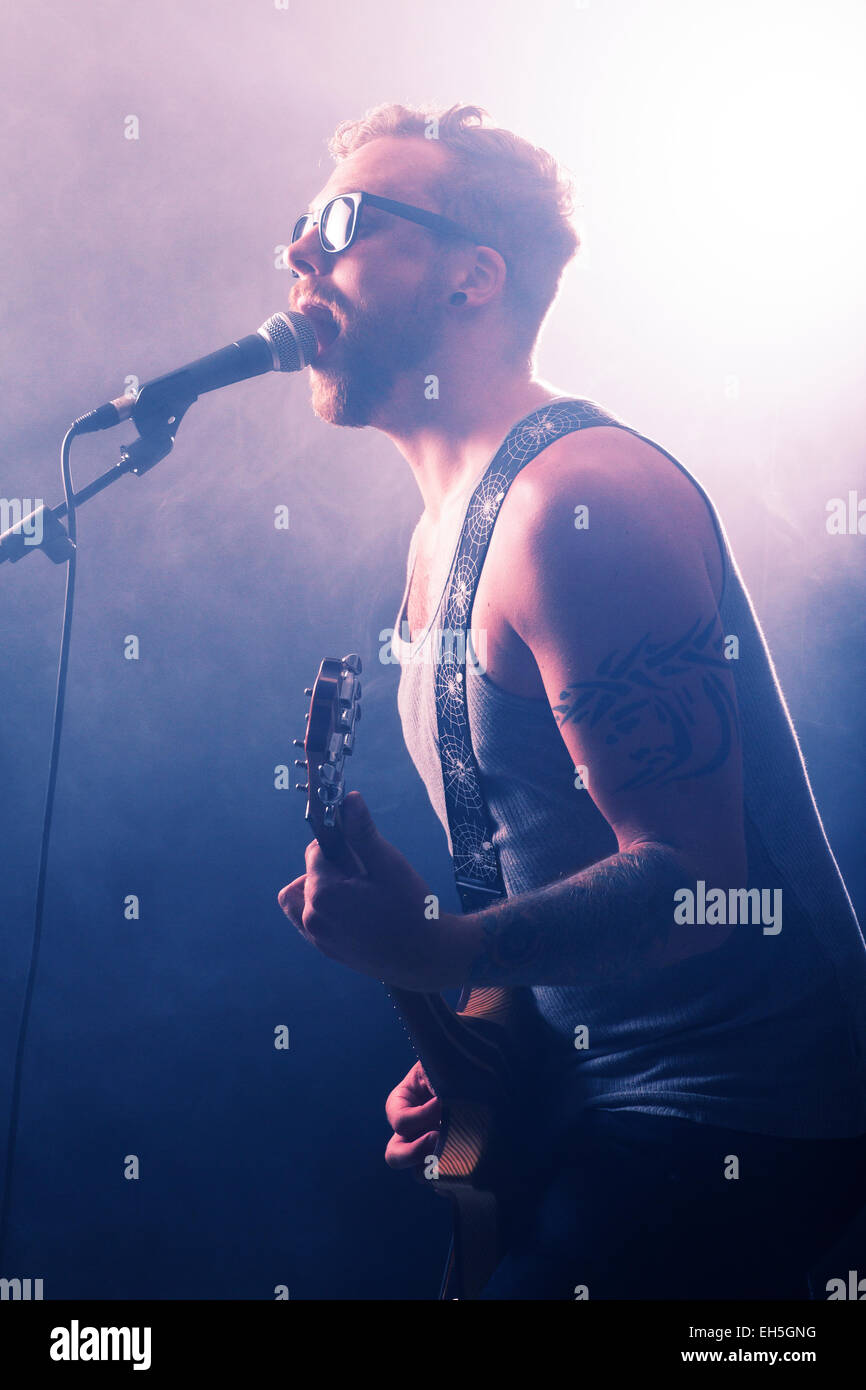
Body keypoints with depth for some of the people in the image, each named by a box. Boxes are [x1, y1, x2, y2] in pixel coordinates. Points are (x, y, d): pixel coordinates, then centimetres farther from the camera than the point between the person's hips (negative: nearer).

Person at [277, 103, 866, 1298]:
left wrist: (445, 955, -36)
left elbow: (692, 881, -24)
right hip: (603, 1088, 9)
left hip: (735, 1118, -8)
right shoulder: (444, 535, 10)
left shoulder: (576, 501, -19)